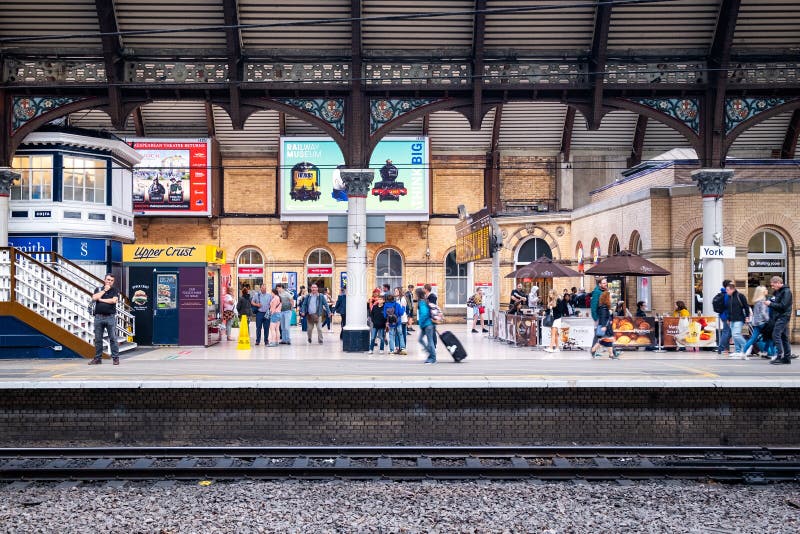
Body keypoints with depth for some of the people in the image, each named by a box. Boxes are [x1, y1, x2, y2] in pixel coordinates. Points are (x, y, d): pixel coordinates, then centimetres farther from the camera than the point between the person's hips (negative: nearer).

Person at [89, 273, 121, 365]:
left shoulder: (115, 290, 6)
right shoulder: (98, 289, 13)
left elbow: (114, 300, -11)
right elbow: (94, 298, -6)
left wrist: (101, 299, -3)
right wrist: (104, 290, -4)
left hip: (110, 317, -2)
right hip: (98, 317, 3)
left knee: (113, 338, -4)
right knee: (98, 339, 6)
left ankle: (115, 358, 0)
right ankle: (97, 358, 14)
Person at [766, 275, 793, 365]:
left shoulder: (786, 291, -12)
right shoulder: (776, 292, 16)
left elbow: (783, 306, -19)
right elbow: (774, 302, 23)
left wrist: (770, 304, -12)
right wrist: (769, 302, 2)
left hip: (783, 317, -9)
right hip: (779, 317, 9)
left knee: (776, 335, -15)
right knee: (784, 337, 10)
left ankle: (779, 356, -15)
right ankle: (787, 358, 14)